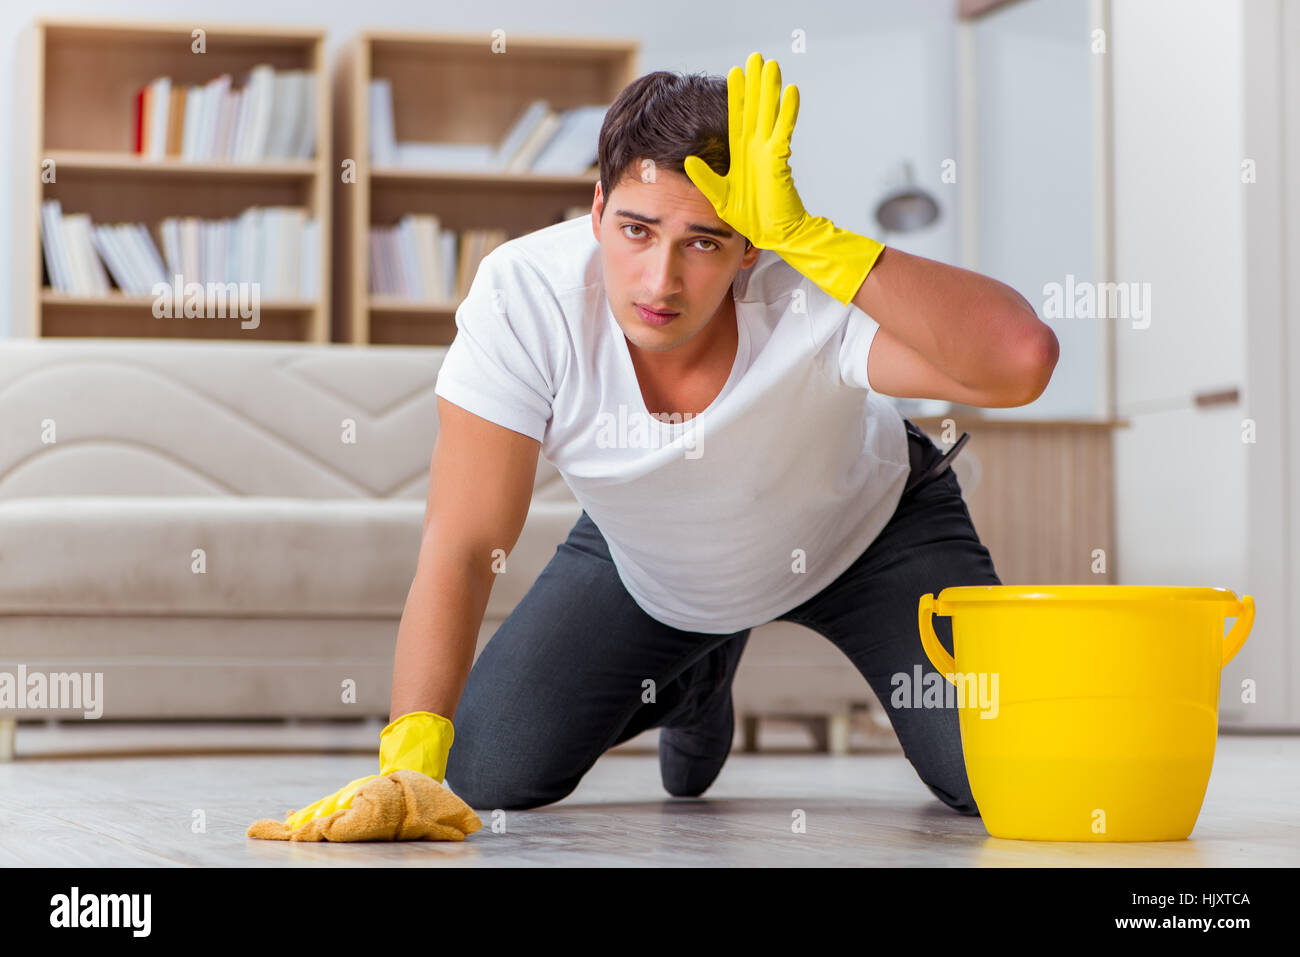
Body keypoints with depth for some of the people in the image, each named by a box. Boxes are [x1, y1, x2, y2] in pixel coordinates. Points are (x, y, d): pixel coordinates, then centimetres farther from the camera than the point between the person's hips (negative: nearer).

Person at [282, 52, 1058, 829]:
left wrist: (805, 235, -61)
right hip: (649, 562, 2)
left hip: (867, 532, -2)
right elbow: (461, 547, -32)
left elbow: (1022, 360, -58)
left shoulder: (808, 296, -40)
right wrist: (411, 754, -45)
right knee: (487, 775, -4)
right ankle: (695, 683, 28)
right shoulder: (522, 297, -34)